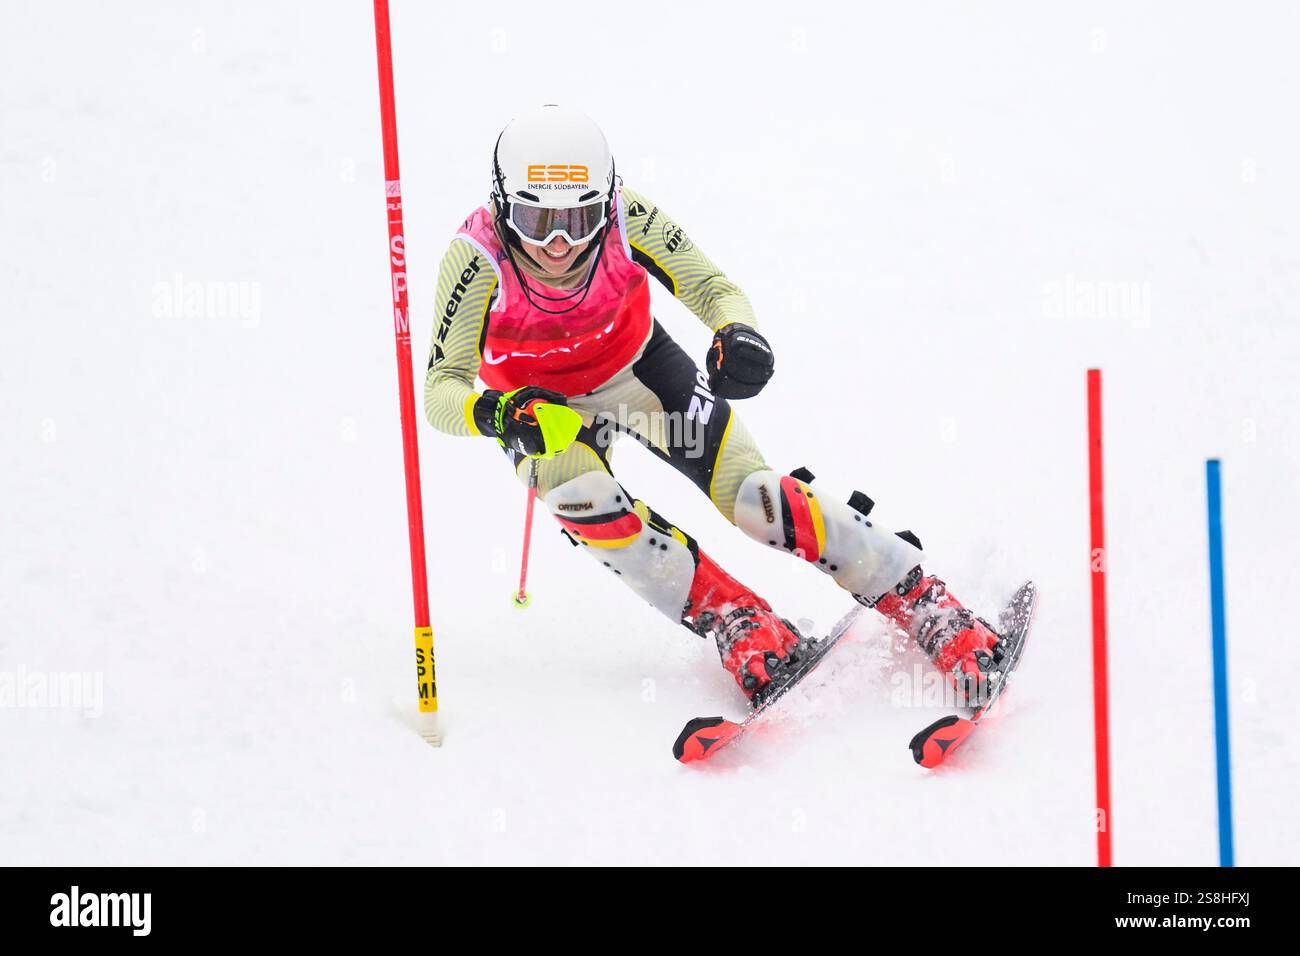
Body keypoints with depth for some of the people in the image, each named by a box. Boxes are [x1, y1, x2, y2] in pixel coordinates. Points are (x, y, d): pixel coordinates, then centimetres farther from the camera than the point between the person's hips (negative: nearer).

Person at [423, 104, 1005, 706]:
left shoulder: (626, 218, -30)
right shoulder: (479, 257, -34)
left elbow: (715, 291, -20)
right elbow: (440, 392, -33)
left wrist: (737, 335, -43)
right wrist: (499, 413, -55)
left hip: (636, 367, 1)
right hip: (539, 405, -1)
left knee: (752, 498, -13)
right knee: (587, 506, -31)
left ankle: (930, 611, -3)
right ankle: (742, 629, -16)